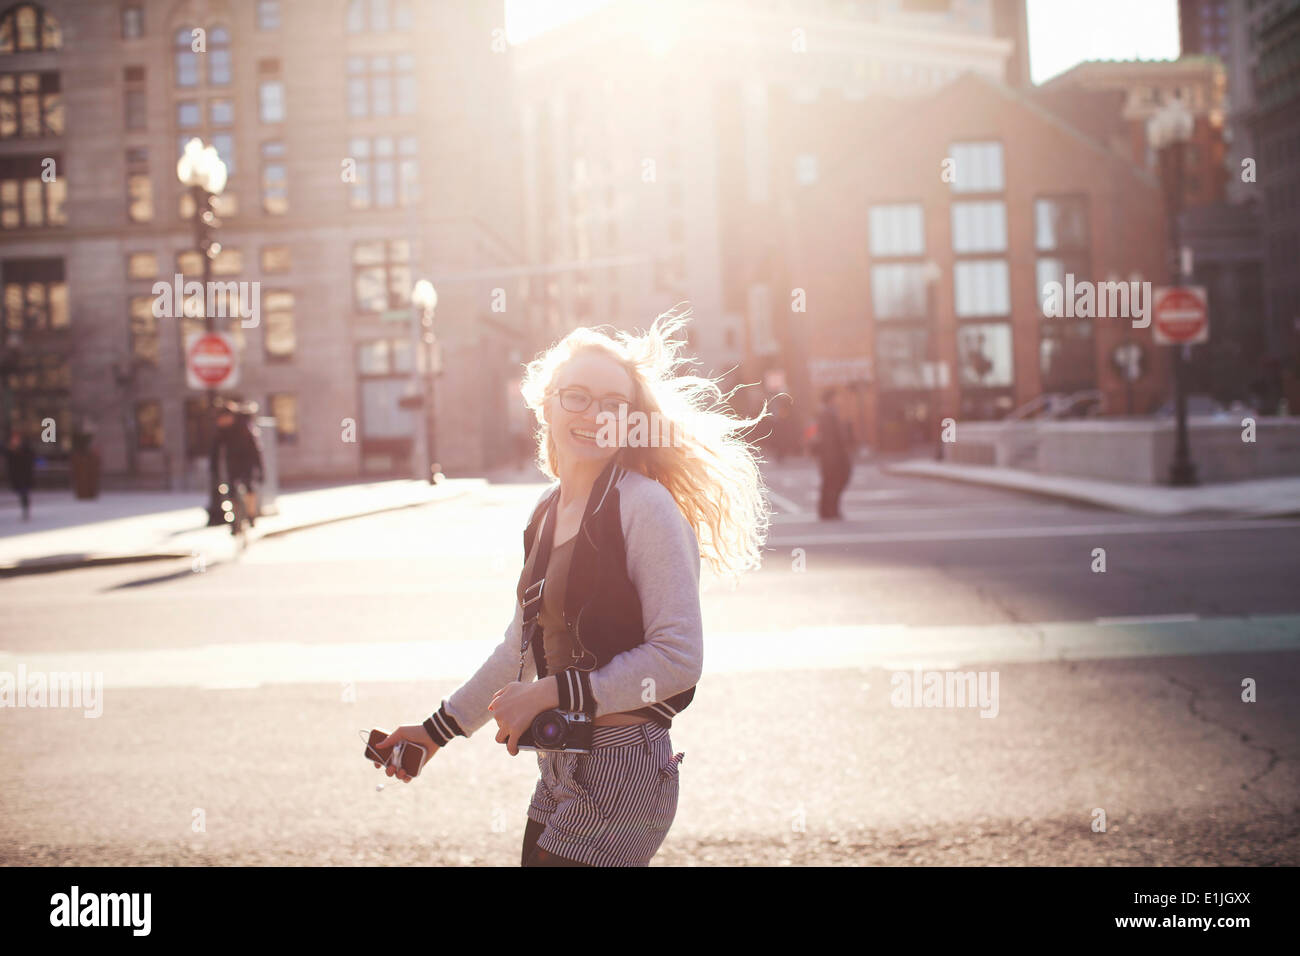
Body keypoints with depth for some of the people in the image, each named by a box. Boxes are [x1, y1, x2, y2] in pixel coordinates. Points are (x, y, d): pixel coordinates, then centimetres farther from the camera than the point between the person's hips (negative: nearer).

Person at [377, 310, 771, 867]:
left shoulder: (645, 506, -12)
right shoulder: (548, 513, 11)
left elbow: (678, 657, -17)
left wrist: (549, 694, -14)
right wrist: (438, 730, 26)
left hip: (621, 773, -7)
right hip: (561, 771, 7)